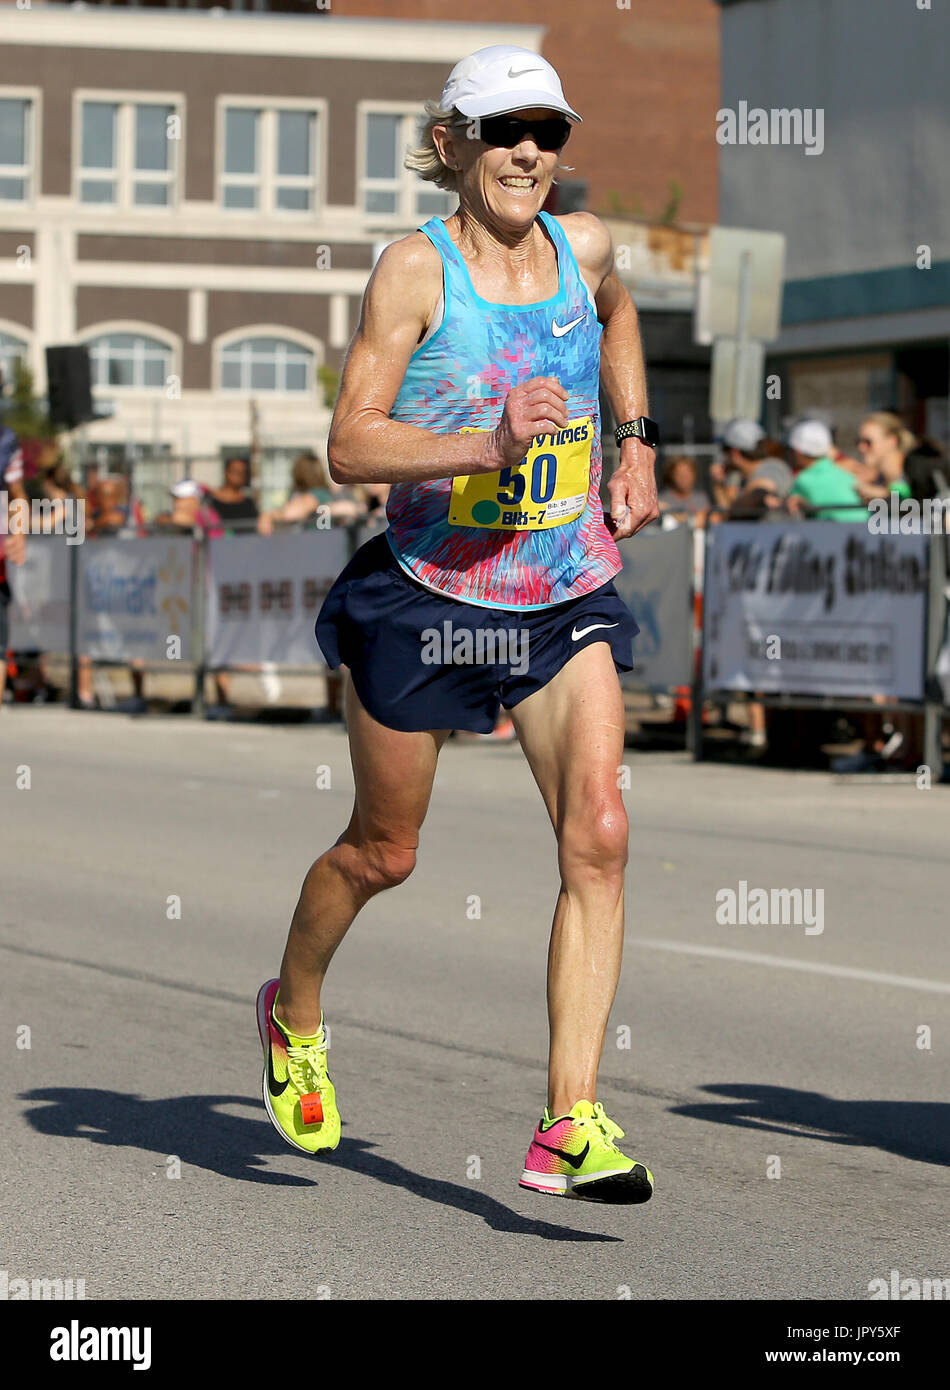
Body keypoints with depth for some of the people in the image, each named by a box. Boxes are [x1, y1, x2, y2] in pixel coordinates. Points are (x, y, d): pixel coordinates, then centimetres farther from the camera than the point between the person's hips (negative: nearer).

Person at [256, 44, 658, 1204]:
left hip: (567, 600, 3)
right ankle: (292, 1015, 44)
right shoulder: (416, 268, -12)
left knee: (597, 836, -15)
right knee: (383, 851, 13)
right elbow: (350, 445, -19)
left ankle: (570, 1127, -14)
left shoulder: (585, 247, 2)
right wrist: (488, 446, -32)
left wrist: (635, 442, 18)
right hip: (428, 591, -3)